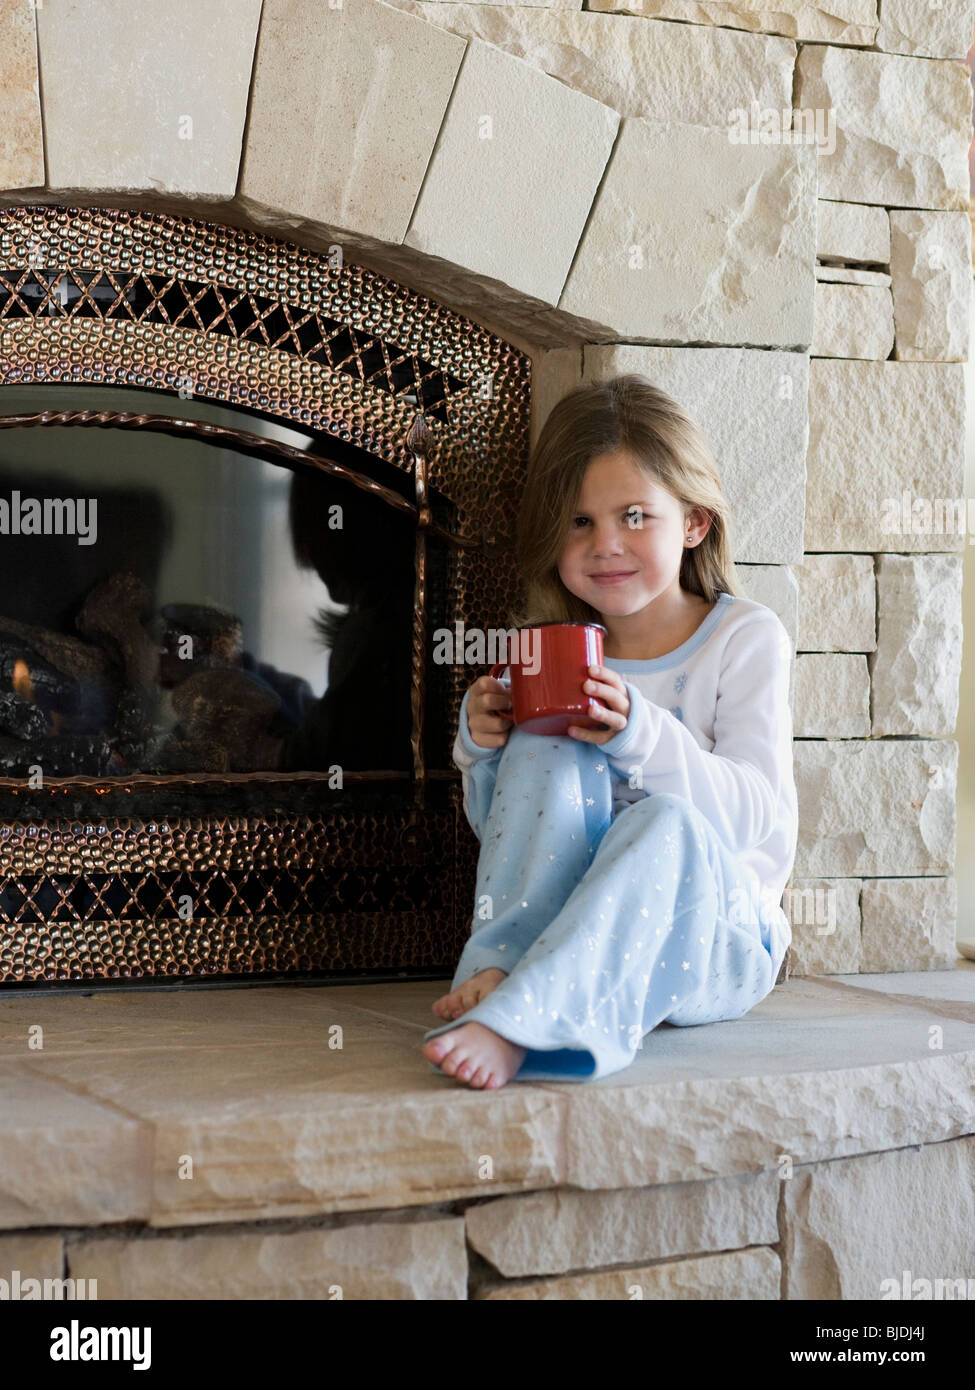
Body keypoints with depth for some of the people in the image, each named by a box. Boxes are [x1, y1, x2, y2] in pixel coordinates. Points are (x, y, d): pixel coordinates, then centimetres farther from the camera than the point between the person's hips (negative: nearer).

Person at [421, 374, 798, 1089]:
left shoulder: (746, 637, -2)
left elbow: (762, 815, -13)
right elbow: (503, 827, 13)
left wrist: (640, 734, -27)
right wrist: (485, 752, -10)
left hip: (708, 932, -3)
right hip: (560, 919, 3)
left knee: (667, 825, -36)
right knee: (549, 752, -20)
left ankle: (515, 1021, -49)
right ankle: (499, 967, -29)